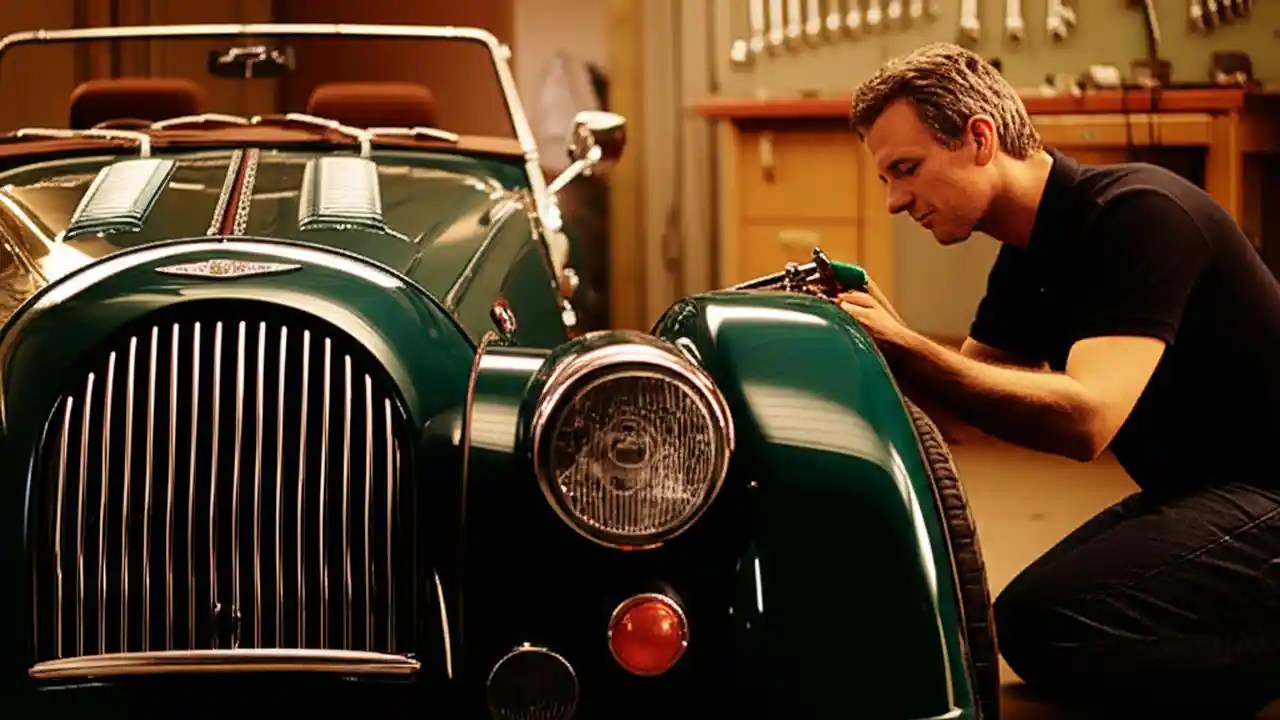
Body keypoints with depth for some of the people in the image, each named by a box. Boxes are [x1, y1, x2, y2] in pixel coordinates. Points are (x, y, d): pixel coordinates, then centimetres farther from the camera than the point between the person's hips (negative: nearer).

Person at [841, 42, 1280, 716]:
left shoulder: (1137, 214, -20)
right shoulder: (1030, 258, 10)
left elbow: (1084, 419, -31)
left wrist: (903, 351, -30)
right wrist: (872, 332, -4)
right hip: (1195, 489, 10)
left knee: (1044, 621, -24)